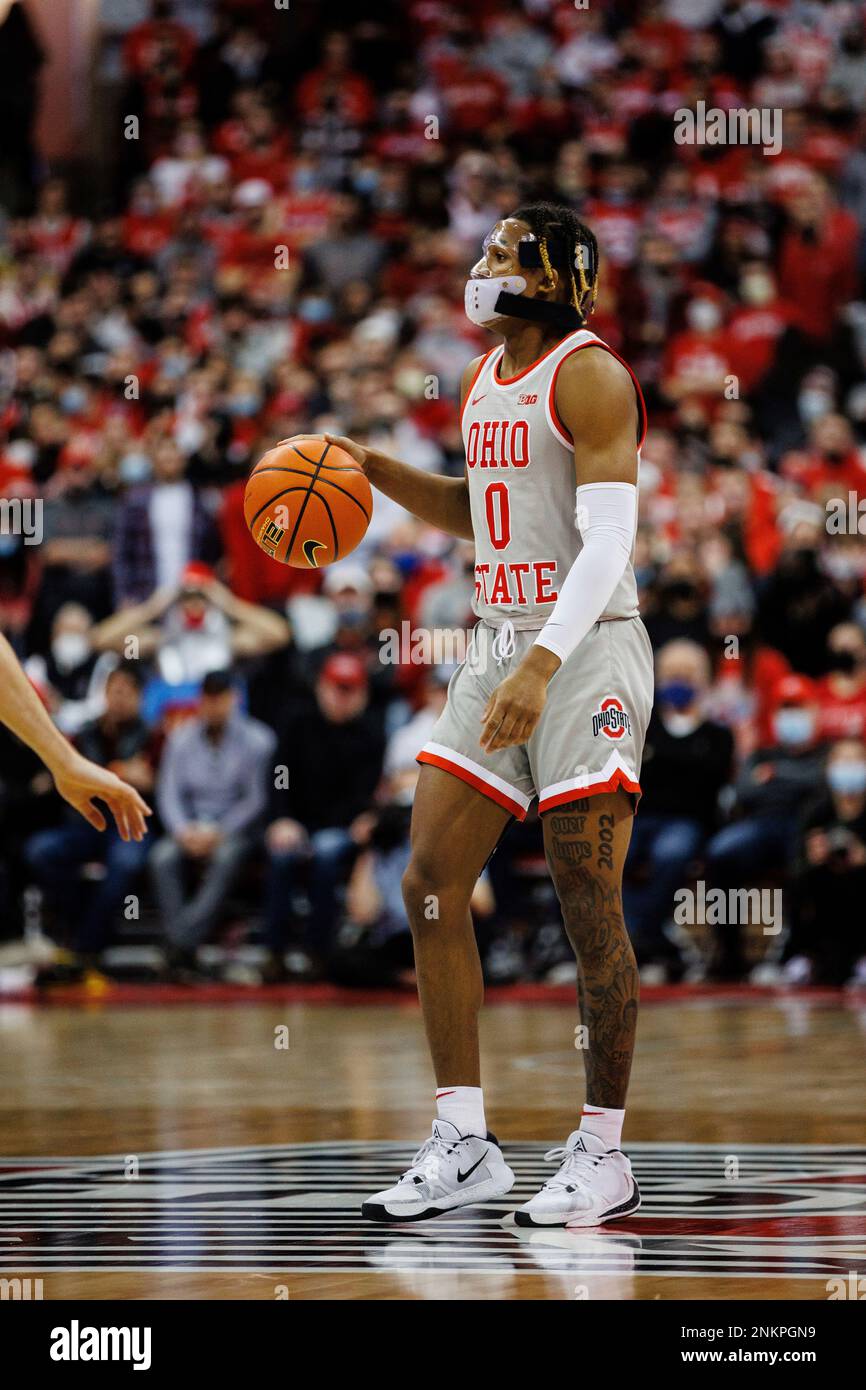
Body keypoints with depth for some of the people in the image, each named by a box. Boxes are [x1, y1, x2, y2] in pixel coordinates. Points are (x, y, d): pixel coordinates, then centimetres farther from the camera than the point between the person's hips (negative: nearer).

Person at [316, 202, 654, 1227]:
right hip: (497, 645, 9)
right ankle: (463, 1144, 7)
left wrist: (541, 668, -29)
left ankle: (603, 1155, 4)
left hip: (587, 652, -8)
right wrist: (376, 471, 16)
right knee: (431, 884, 2)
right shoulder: (484, 378, 15)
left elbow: (610, 543, -20)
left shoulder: (588, 375, -11)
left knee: (590, 907, -5)